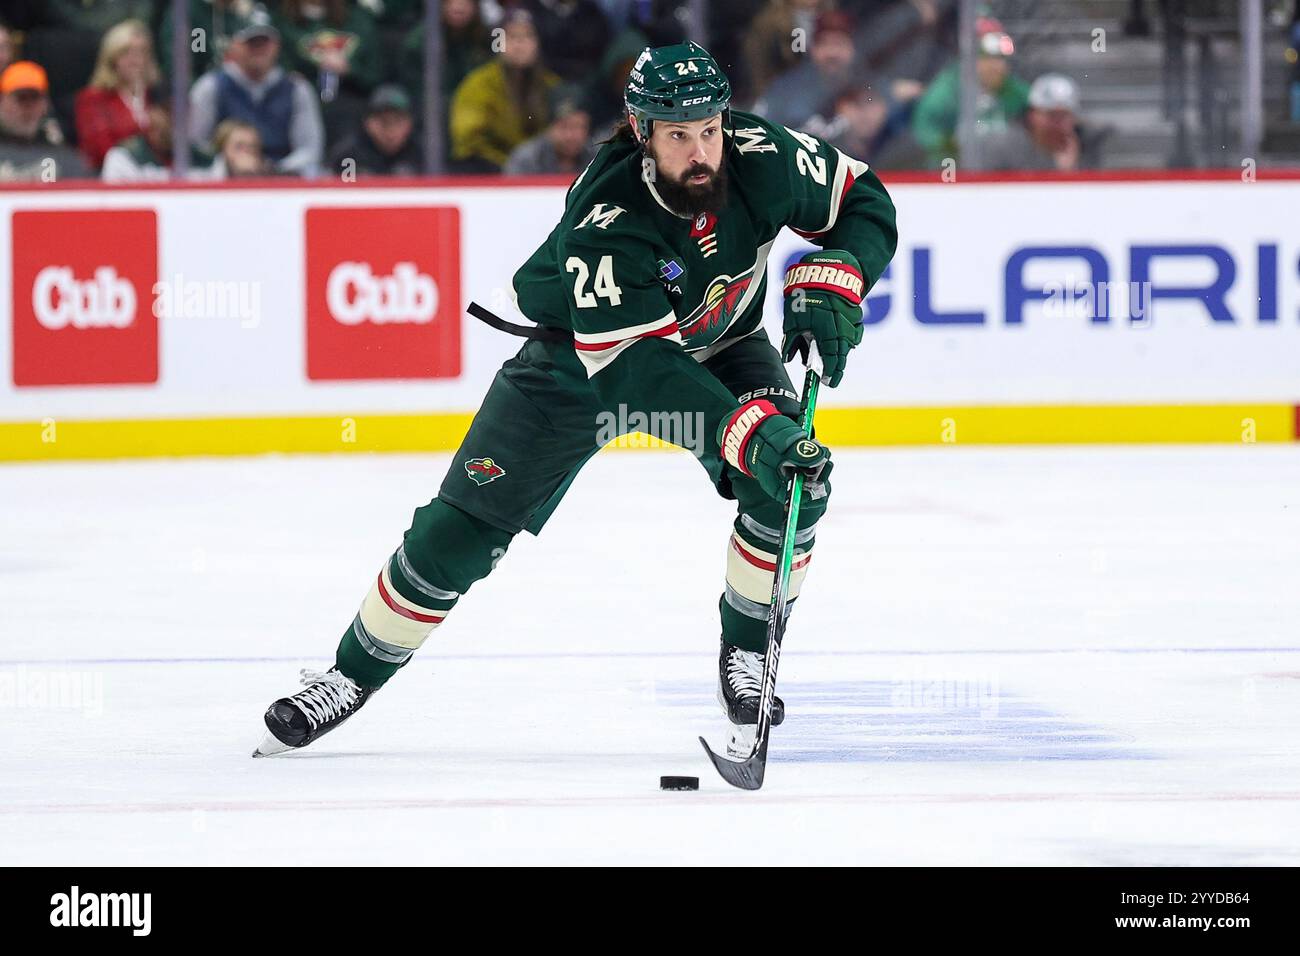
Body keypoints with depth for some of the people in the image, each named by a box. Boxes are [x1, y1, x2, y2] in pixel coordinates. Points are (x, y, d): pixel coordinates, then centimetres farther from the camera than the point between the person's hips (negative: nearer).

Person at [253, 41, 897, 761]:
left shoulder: (762, 159, -27)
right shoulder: (606, 221, -38)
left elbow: (864, 202, -9)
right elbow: (640, 370, -42)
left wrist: (830, 285, -28)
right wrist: (751, 433, -53)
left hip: (719, 346, 3)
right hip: (580, 351, -3)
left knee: (795, 484, -22)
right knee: (464, 525, -6)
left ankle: (745, 660, -1)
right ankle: (353, 674, 13)